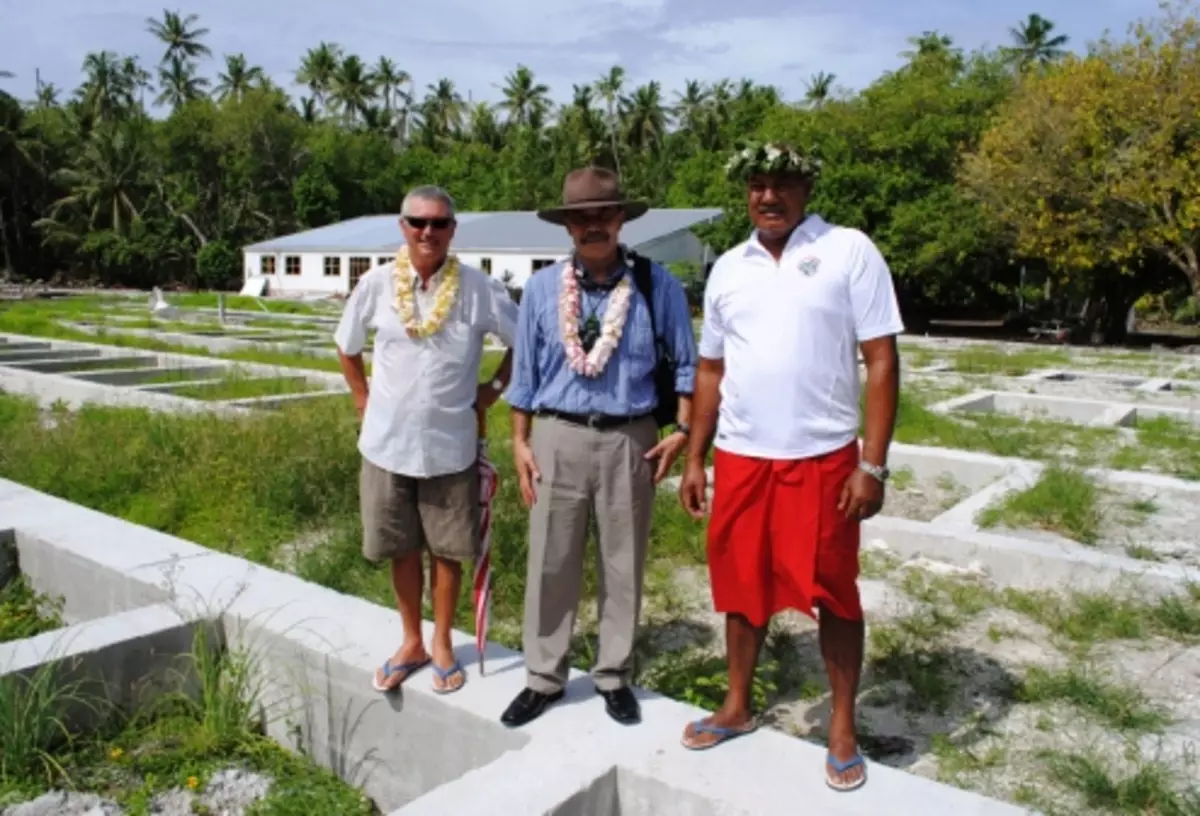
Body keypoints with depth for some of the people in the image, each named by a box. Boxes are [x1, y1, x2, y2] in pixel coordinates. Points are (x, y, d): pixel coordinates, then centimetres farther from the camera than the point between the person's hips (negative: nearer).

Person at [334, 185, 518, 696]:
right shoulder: (377, 284, -3)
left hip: (451, 444, -1)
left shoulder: (478, 289, -9)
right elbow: (347, 348, 12)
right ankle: (411, 641, 32)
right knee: (401, 549, 13)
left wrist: (493, 389, -1)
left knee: (447, 549, 11)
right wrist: (363, 400, 6)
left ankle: (442, 644, 30)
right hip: (387, 442, 2)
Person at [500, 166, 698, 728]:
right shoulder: (541, 288, 2)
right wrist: (520, 441, 5)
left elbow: (685, 364, 4)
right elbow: (525, 372, 7)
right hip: (557, 437, 1)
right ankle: (543, 678, 24)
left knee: (623, 567, 11)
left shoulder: (657, 286, -2)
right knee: (551, 565, 7)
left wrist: (682, 430, -4)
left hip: (629, 440, -1)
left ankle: (614, 677, 28)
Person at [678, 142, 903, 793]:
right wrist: (695, 459, 10)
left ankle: (843, 728, 25)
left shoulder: (849, 251, -4)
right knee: (741, 586, 14)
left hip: (823, 458, -4)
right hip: (740, 458, 4)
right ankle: (737, 707, 33)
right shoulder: (728, 269, 9)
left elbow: (881, 360, -7)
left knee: (833, 594, 8)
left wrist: (873, 465, -12)